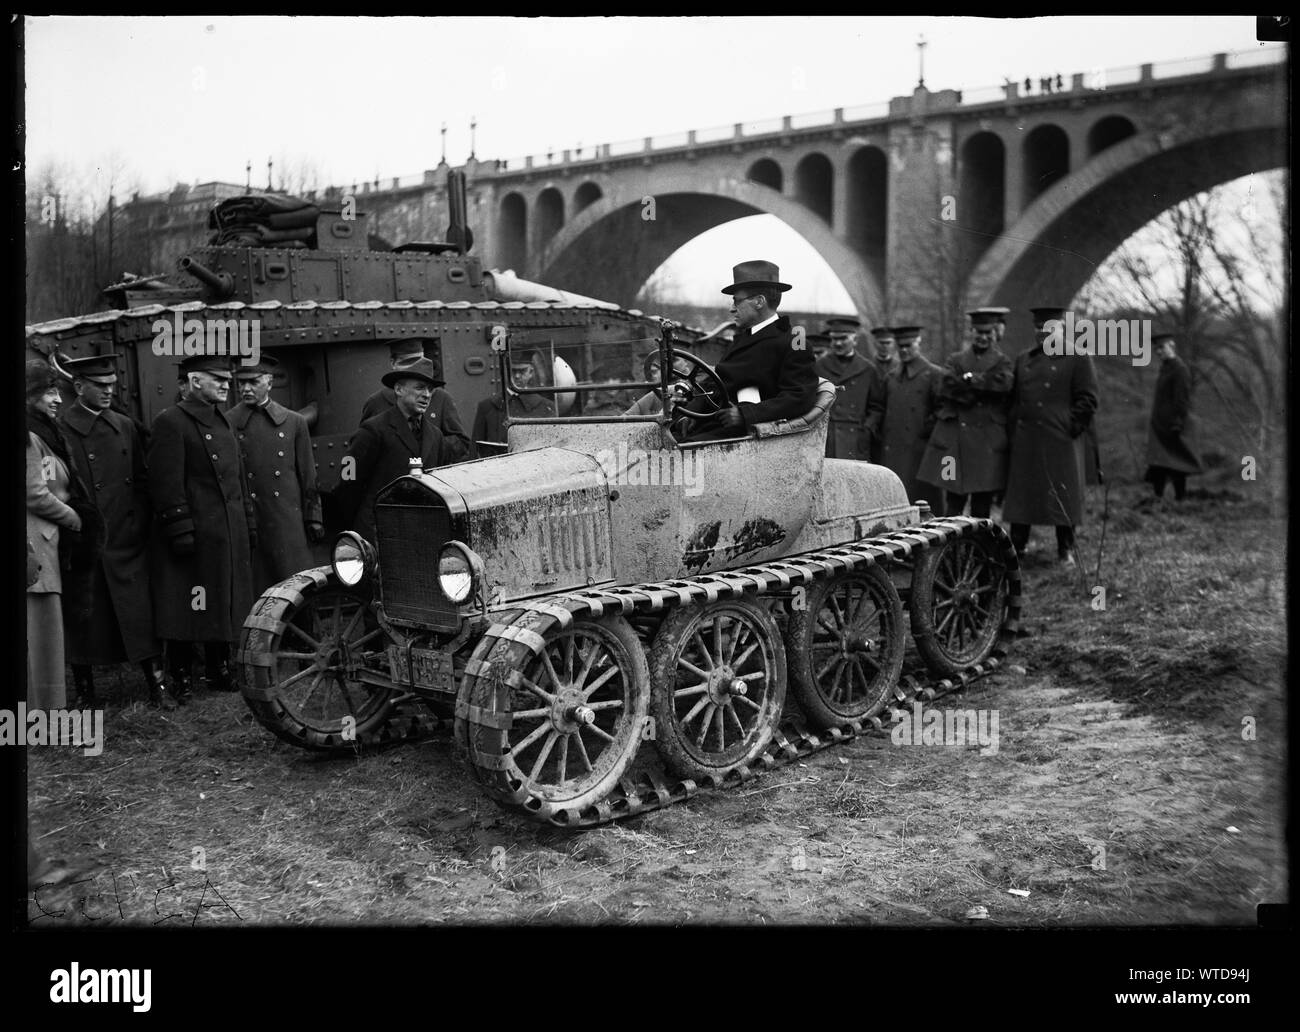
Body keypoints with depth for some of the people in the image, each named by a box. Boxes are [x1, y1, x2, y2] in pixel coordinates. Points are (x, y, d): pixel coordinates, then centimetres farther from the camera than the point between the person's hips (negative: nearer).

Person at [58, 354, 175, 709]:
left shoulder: (126, 426, 12)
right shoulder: (61, 429, -5)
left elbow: (142, 479, 15)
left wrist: (143, 523, 8)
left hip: (128, 539, 4)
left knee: (141, 613, 2)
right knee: (84, 621, 6)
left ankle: (157, 686, 6)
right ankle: (85, 693, 19)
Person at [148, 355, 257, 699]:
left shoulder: (224, 422, 18)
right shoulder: (170, 422, -8)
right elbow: (166, 483, -14)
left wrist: (249, 525, 18)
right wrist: (180, 529, -19)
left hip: (230, 536, 8)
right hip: (194, 535, -8)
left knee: (226, 604, 13)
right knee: (185, 608, -1)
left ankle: (220, 669, 24)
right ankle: (180, 677, 8)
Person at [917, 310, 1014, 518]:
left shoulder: (1002, 362, 12)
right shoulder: (955, 360, 14)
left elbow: (1003, 384, -11)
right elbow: (947, 390, -4)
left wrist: (970, 378, -5)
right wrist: (983, 388, -9)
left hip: (988, 443, 0)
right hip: (954, 441, 0)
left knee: (982, 508, 2)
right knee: (953, 504, -1)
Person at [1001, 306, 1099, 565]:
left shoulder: (1078, 359, 1)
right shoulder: (1022, 360, 16)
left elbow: (1088, 399, -2)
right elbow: (1013, 398, 19)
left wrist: (1071, 427, -9)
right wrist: (1012, 429, 9)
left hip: (1059, 440, -4)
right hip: (1024, 441, 4)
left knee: (1062, 494, 0)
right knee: (1019, 494, 4)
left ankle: (1066, 550, 9)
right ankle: (1016, 548, 12)